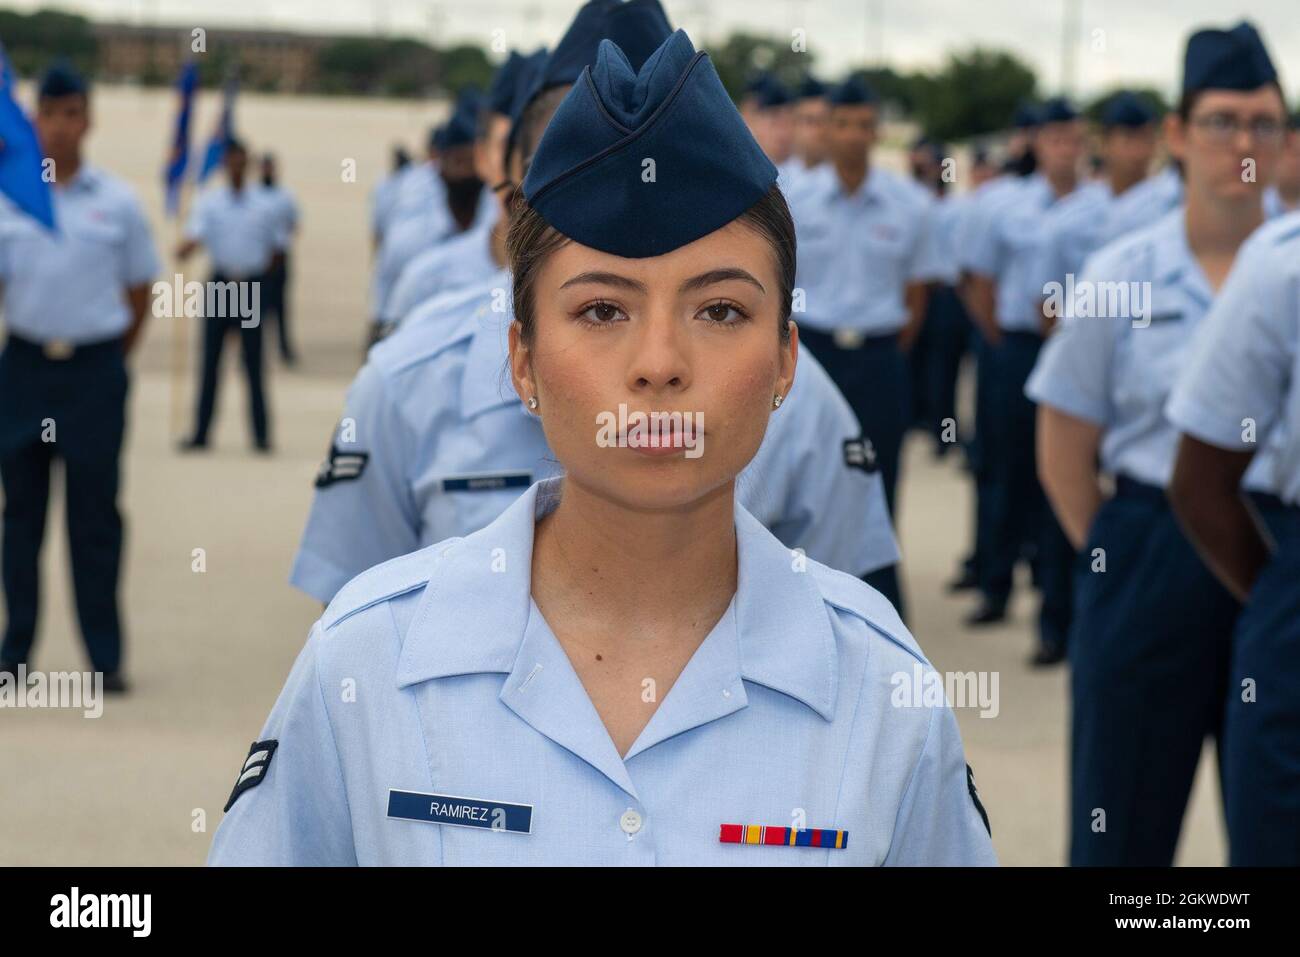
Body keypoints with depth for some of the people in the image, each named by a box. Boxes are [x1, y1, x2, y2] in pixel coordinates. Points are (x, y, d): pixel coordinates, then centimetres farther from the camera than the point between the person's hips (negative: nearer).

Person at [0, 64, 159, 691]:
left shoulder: (117, 202, 1)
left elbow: (139, 292, 9)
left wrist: (113, 356, 9)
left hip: (94, 370, -1)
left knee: (94, 515, 1)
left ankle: (105, 656, 6)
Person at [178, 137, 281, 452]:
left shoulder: (264, 205, 1)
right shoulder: (209, 202, -1)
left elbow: (276, 247, 10)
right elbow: (195, 234, -18)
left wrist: (256, 272, 5)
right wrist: (185, 249, -38)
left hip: (252, 285, -1)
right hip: (219, 285, 1)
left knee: (253, 363, 1)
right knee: (210, 361, 4)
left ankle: (261, 434, 5)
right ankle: (200, 434, 9)